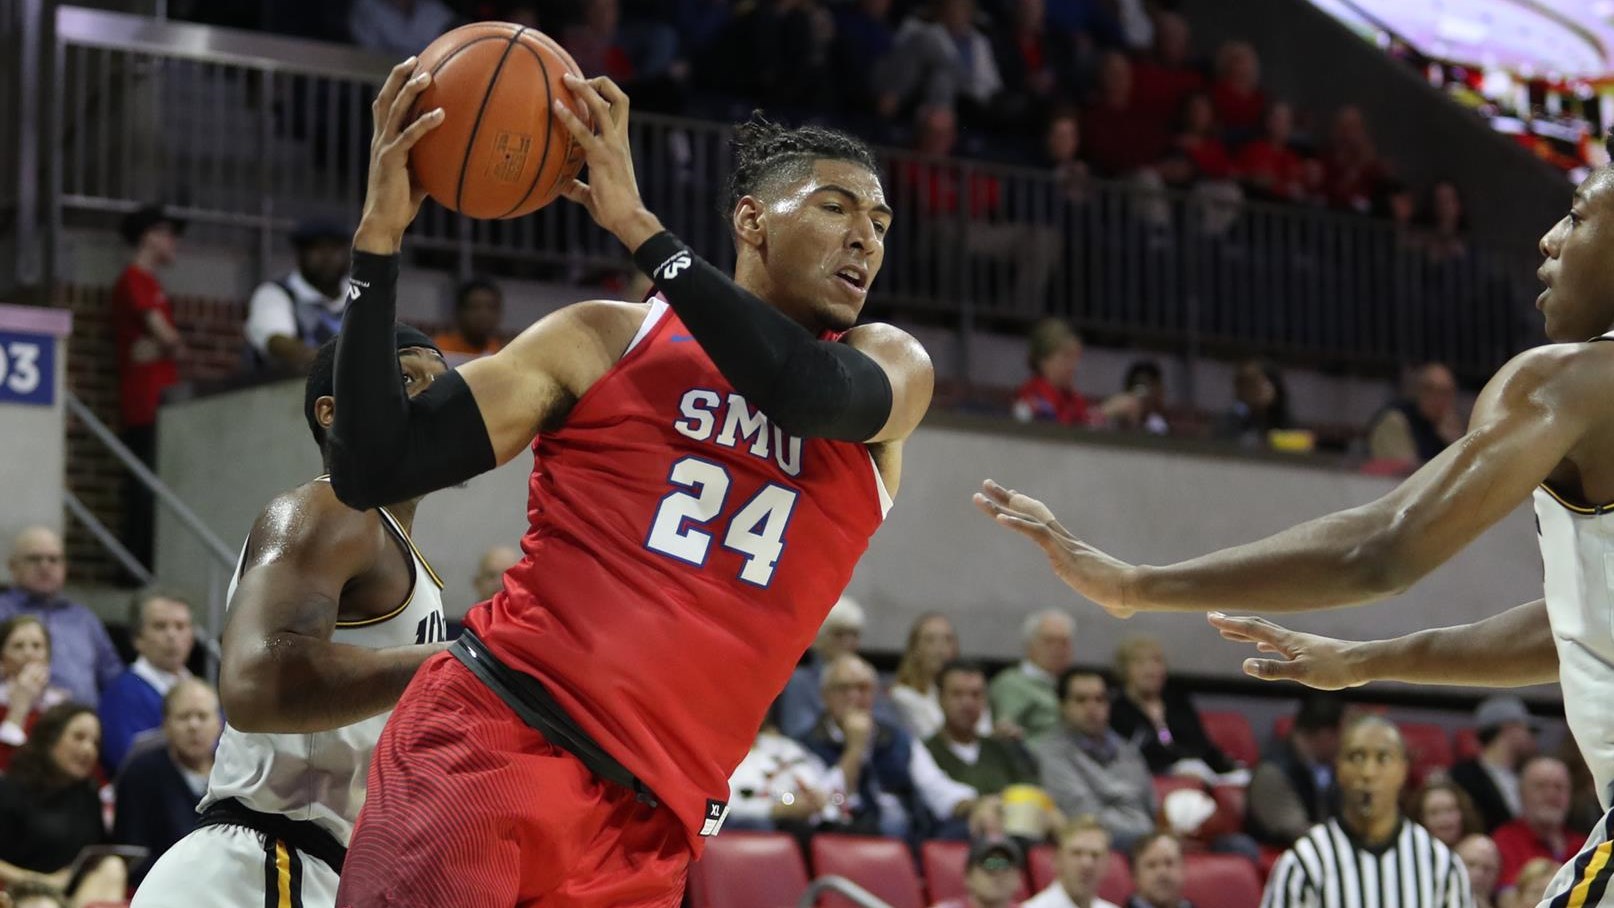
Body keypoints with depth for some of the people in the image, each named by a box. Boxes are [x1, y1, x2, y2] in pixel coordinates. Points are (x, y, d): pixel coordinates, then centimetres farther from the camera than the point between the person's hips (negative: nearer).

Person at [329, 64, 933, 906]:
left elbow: (812, 392, -13)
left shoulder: (891, 368, 13)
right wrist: (381, 232, -7)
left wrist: (637, 225, -12)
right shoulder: (605, 340, 7)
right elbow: (374, 470, 1)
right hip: (494, 738, -2)